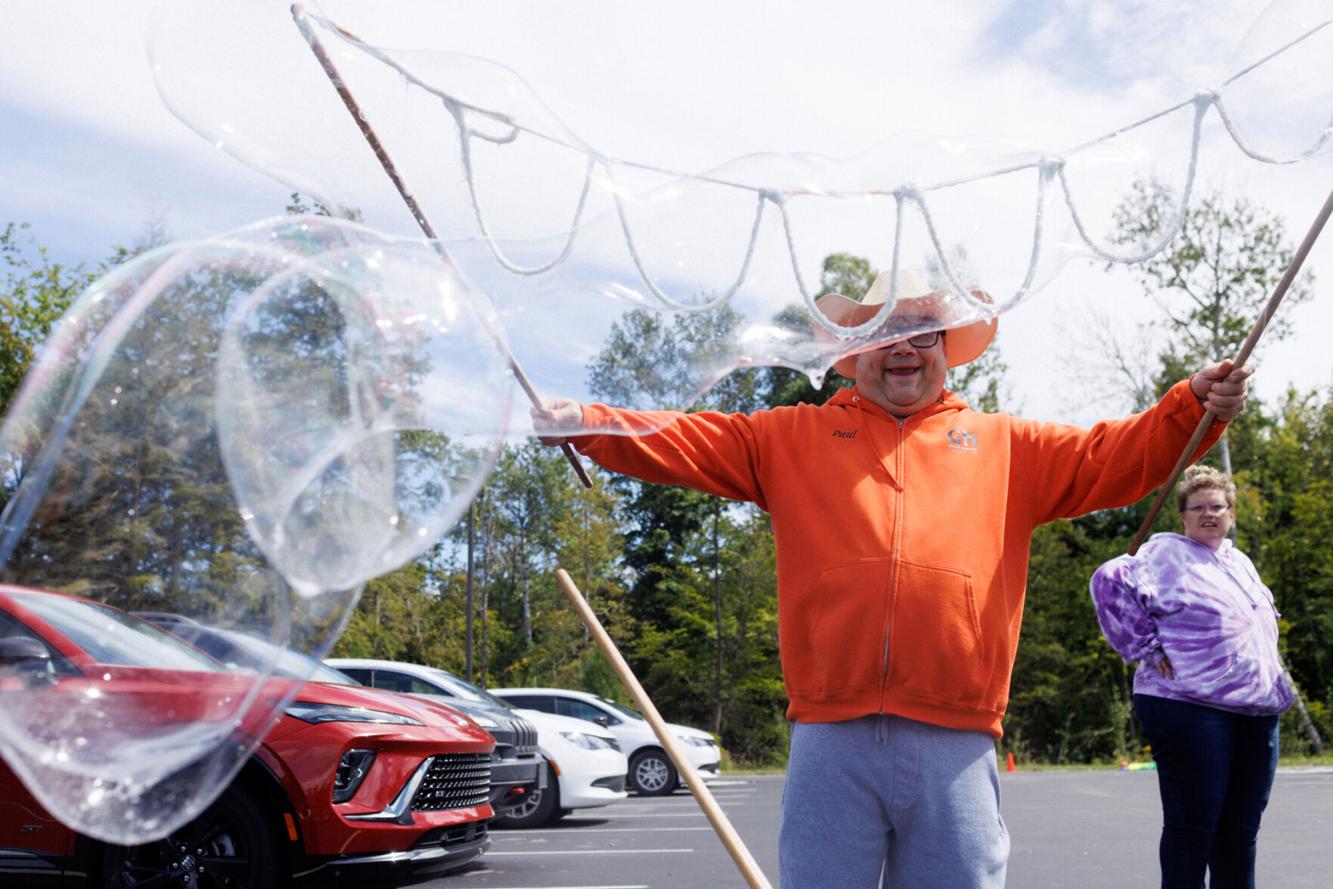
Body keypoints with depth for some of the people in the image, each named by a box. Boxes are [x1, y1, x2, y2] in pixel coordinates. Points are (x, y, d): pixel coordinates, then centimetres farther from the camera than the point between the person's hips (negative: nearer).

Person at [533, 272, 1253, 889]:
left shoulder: (1003, 446, 19)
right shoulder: (794, 437, 15)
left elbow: (1113, 456, 12)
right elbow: (686, 442, 9)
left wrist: (1192, 408, -3)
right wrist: (584, 424, -5)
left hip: (954, 747, 1)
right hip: (829, 744, -1)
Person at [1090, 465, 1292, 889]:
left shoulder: (1240, 562, 20)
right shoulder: (1166, 552, -5)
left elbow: (1260, 623, 33)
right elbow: (1110, 581, -18)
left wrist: (1274, 686, 18)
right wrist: (1147, 649, -16)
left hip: (1258, 713, 8)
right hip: (1192, 710, -7)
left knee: (1241, 828, 11)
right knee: (1193, 826, -4)